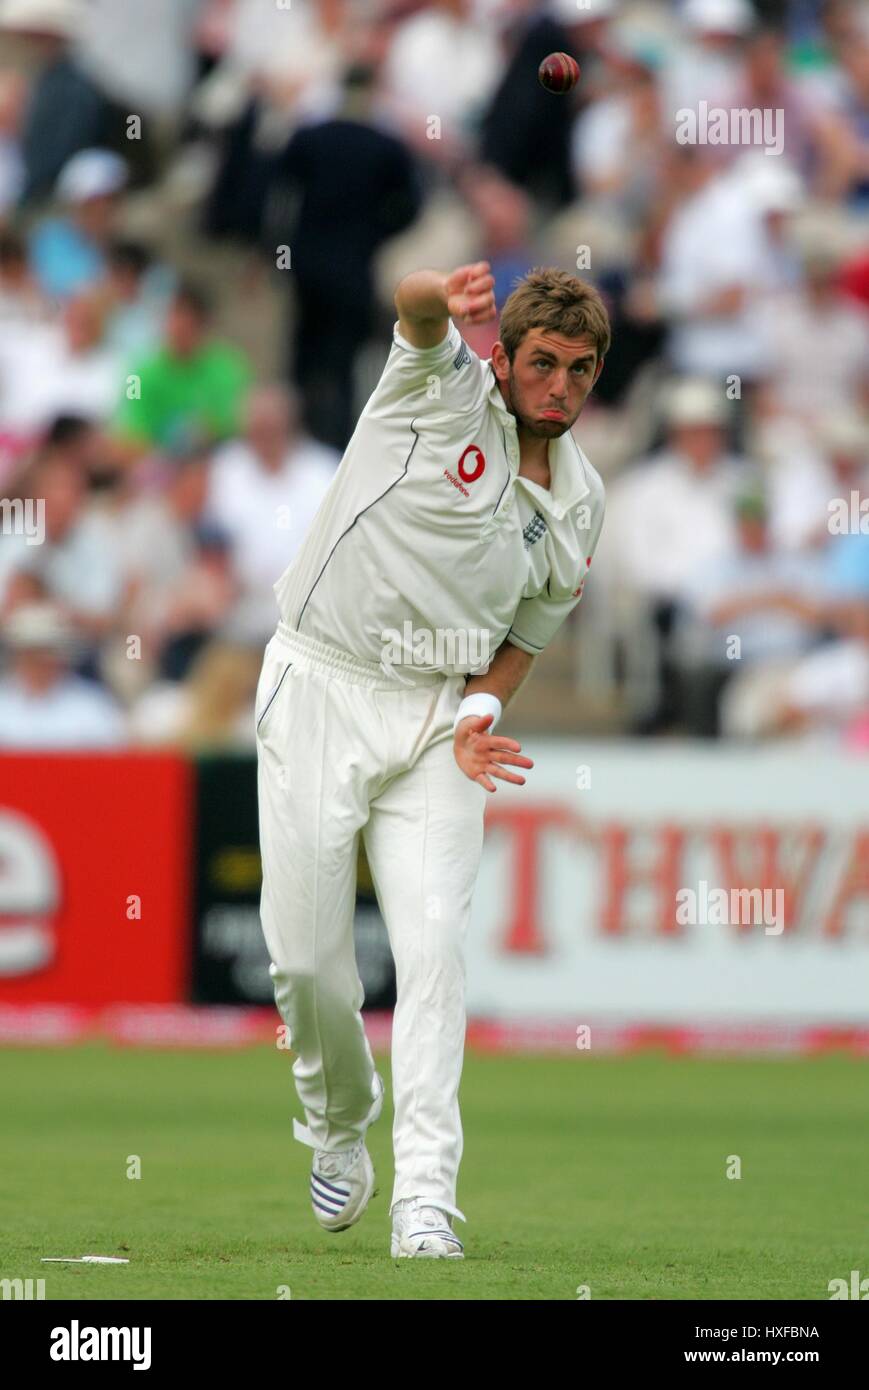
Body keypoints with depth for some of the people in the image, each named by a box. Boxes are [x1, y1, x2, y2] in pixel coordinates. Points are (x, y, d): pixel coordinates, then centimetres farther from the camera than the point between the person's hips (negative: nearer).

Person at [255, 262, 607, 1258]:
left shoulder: (578, 505, 8)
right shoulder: (444, 388, -6)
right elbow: (413, 306, -29)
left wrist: (482, 715, -1)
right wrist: (442, 300, -55)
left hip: (437, 720, 3)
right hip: (320, 693, -3)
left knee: (433, 943, -14)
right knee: (307, 953, 0)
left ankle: (425, 1202, -18)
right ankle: (340, 1130, 29)